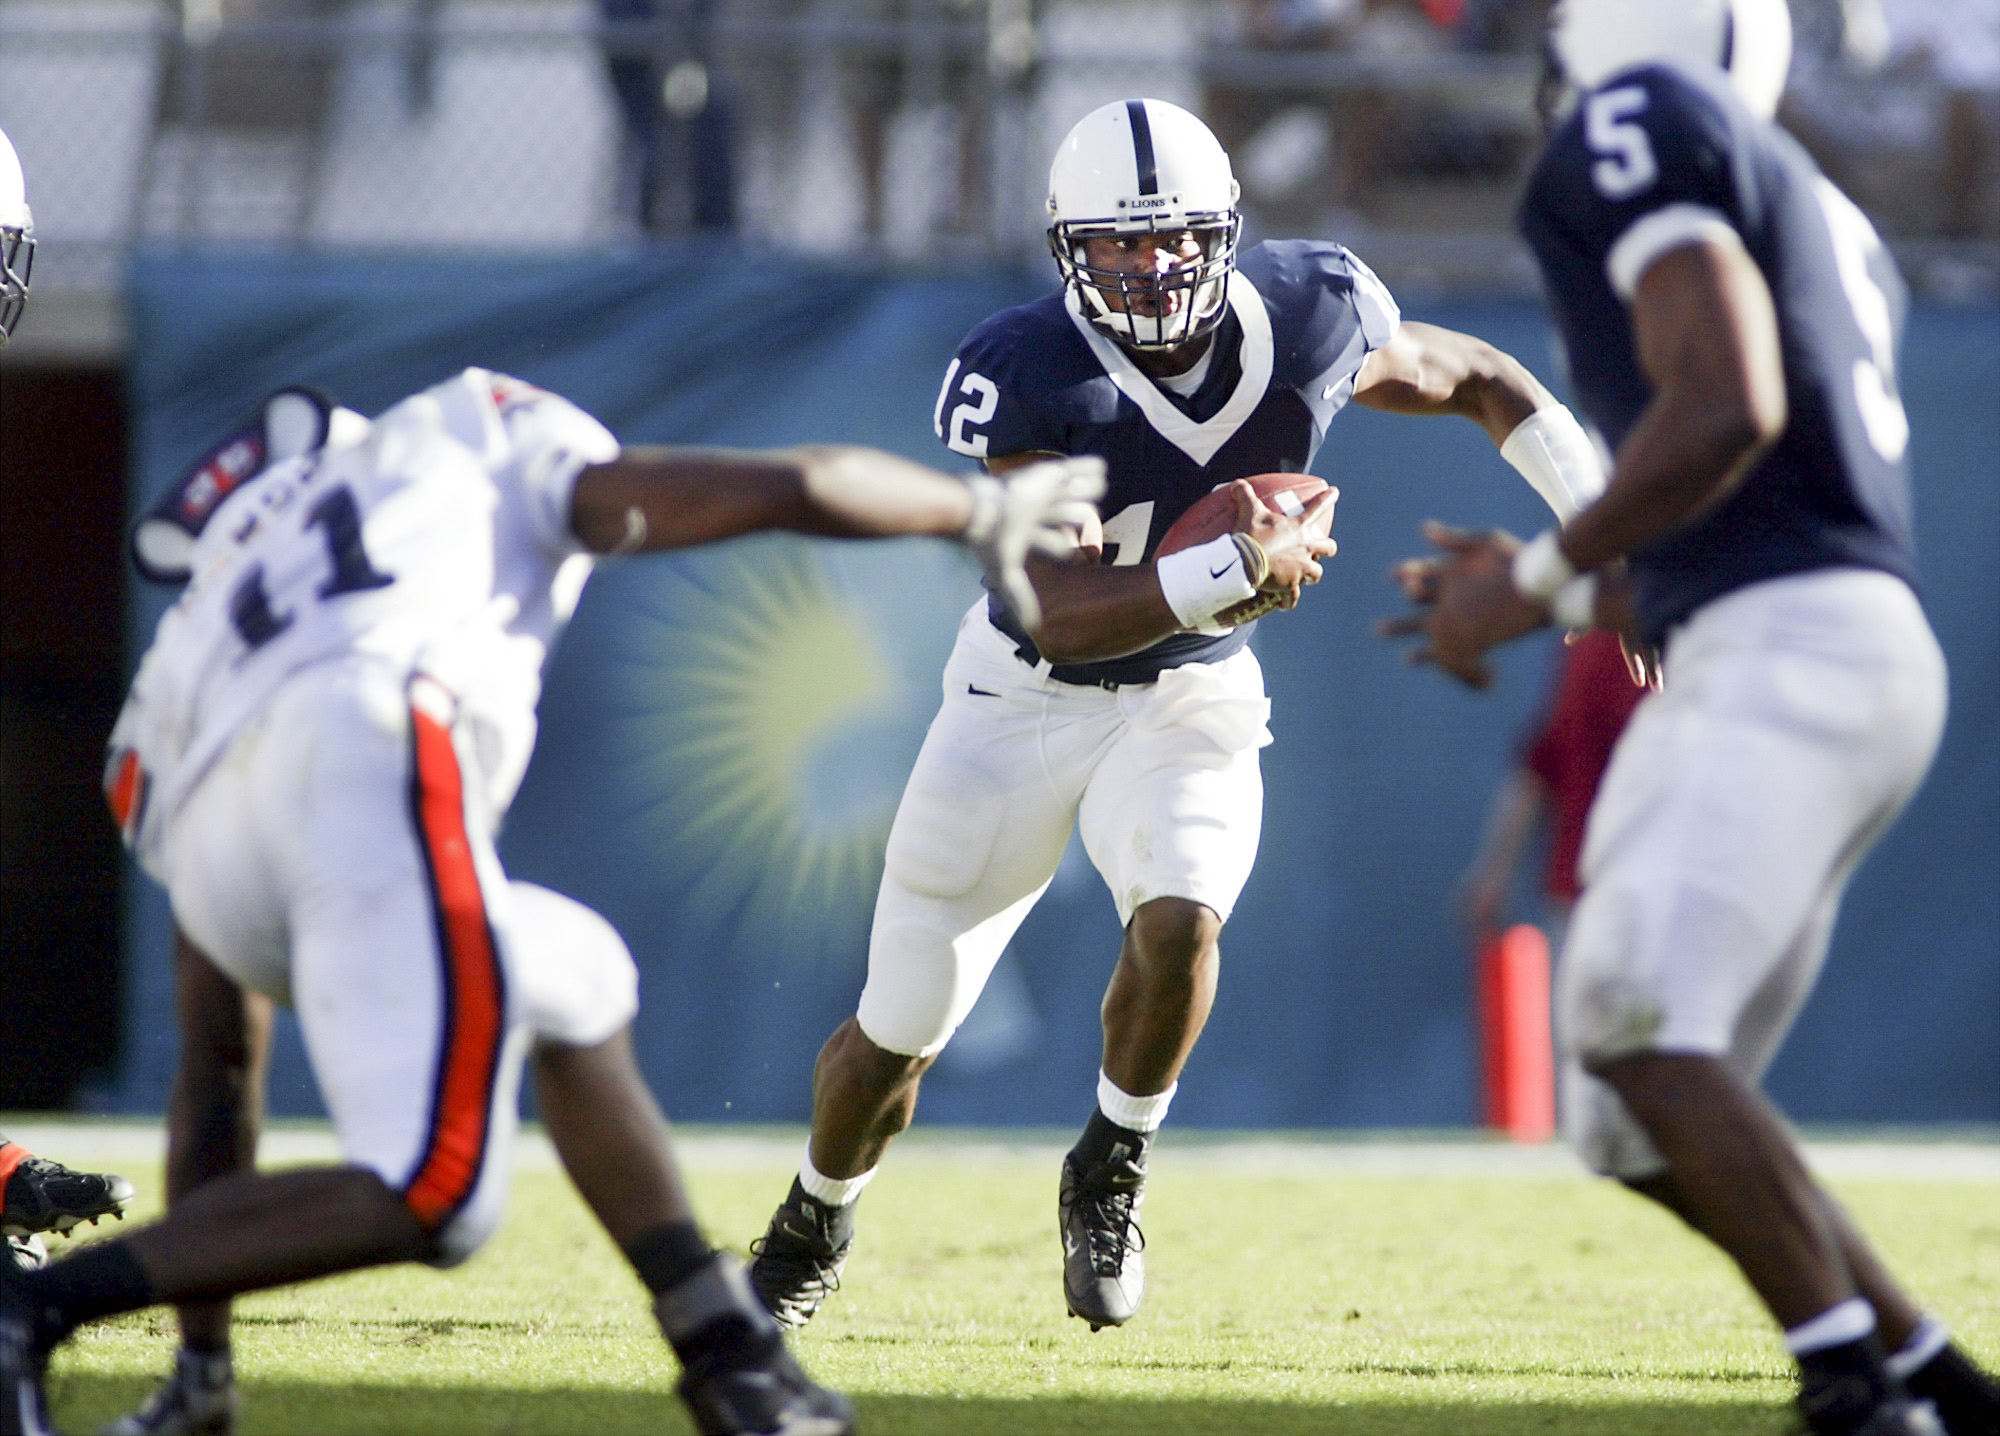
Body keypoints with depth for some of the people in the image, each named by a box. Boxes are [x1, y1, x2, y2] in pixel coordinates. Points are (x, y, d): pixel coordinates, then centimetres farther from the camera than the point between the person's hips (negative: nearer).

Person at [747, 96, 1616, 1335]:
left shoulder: (1306, 322, -17)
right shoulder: (1027, 375, -26)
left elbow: (1480, 381, 2)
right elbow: (1064, 616, -31)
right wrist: (1235, 565, -42)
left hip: (1190, 701, 1)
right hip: (1029, 693, -1)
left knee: (1180, 918, -30)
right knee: (902, 1030, 5)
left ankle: (1110, 1175, -2)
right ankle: (814, 1227, 36)